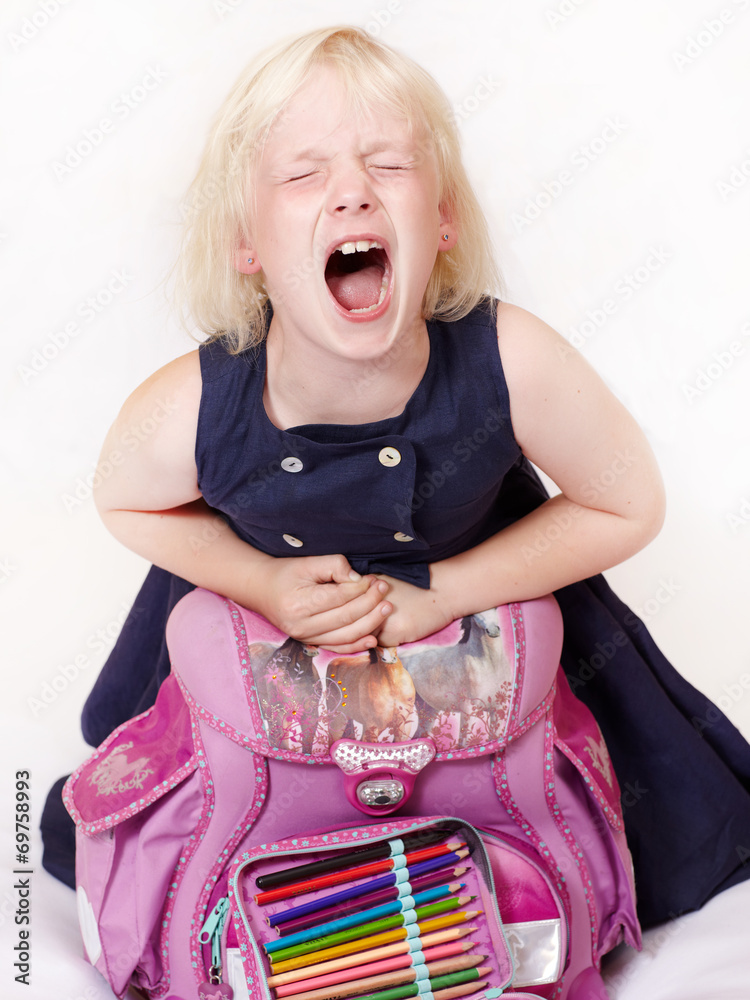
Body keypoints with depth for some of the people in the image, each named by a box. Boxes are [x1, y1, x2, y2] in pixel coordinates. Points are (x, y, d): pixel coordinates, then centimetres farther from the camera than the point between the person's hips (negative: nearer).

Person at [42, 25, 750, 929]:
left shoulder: (510, 362, -36)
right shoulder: (188, 414, -33)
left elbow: (629, 507, -19)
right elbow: (127, 505, -8)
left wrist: (439, 592, -24)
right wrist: (266, 585, -23)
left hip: (481, 591, 0)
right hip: (267, 607, 1)